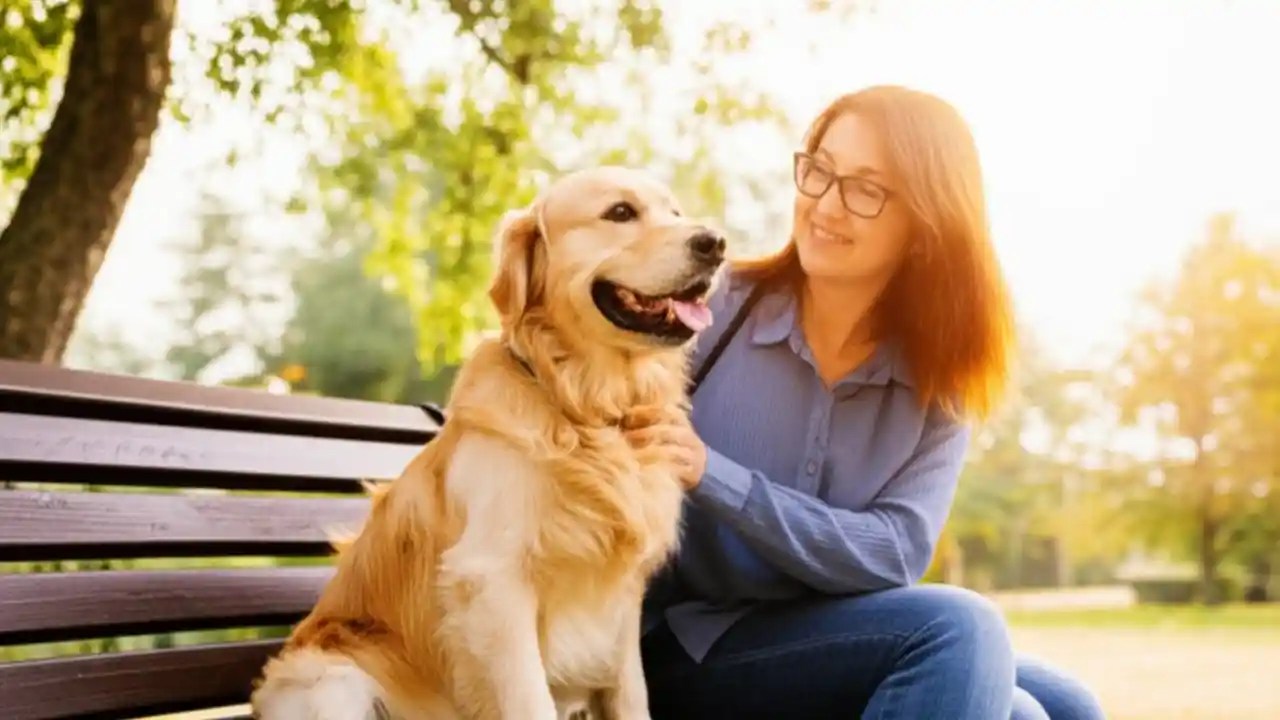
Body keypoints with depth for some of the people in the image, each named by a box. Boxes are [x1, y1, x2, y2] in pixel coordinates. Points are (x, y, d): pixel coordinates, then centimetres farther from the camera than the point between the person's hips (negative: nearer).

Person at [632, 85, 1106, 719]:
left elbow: (896, 552, -14)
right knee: (957, 629, -26)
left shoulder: (938, 383, 0)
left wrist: (713, 477, -25)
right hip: (685, 649, -4)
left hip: (828, 648, 4)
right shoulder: (713, 310, -9)